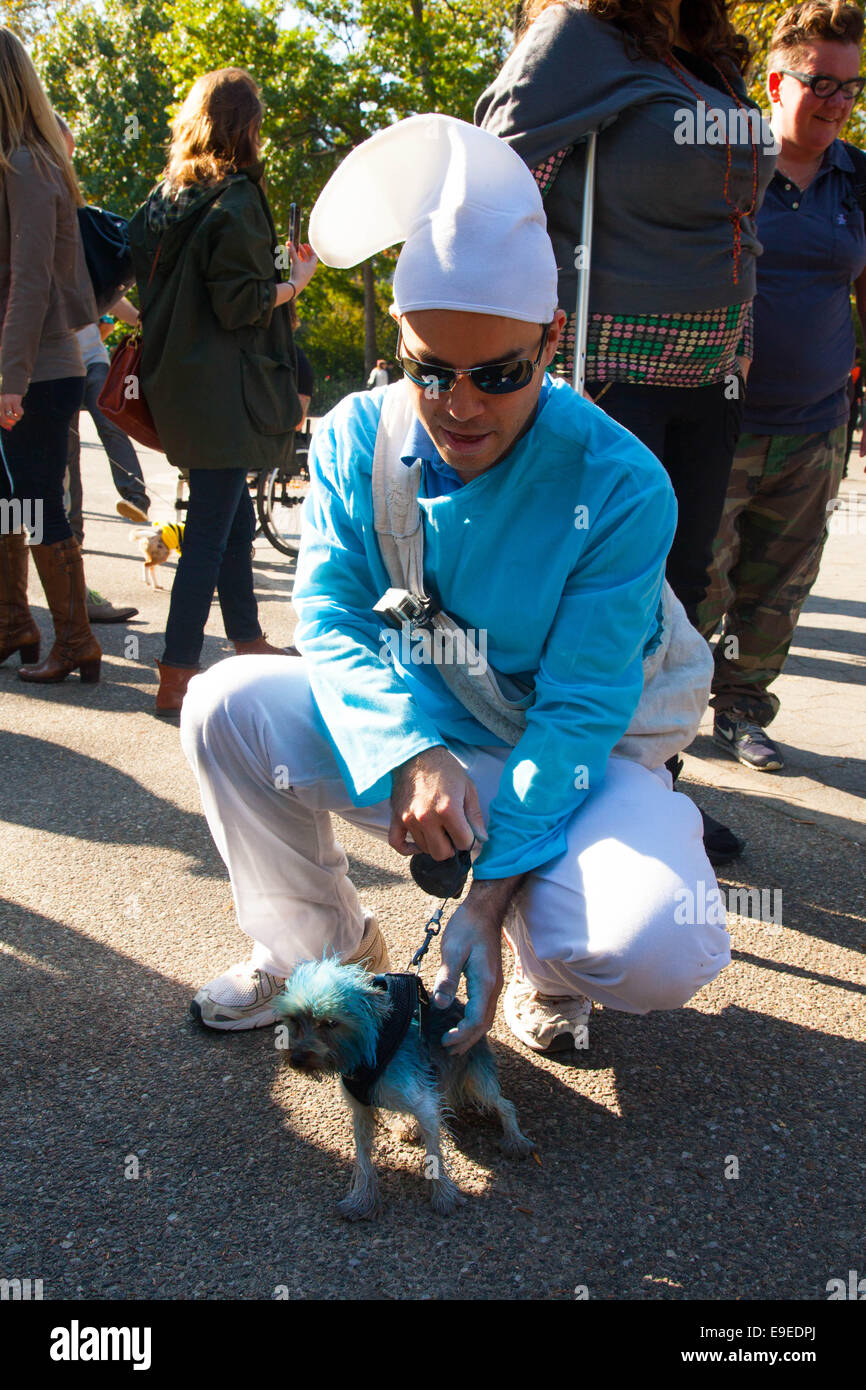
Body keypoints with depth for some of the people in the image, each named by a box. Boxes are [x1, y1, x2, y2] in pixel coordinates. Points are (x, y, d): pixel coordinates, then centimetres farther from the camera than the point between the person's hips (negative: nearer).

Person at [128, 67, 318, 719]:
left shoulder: (165, 197, 12)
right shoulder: (237, 200, -12)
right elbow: (242, 305, -17)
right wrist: (298, 279, 0)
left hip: (178, 382, 9)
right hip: (223, 391, -9)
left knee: (236, 518, 19)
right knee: (210, 532, -6)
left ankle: (249, 640, 32)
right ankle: (176, 681, -3)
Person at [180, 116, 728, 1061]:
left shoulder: (620, 487, -21)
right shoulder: (355, 440, -9)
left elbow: (579, 708, -22)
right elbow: (330, 613, -12)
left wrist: (491, 892, -29)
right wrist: (411, 752, -32)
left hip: (574, 760, -3)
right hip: (407, 729, 3)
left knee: (654, 951, -31)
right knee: (226, 707, -19)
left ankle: (547, 968, 11)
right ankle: (321, 946, 7)